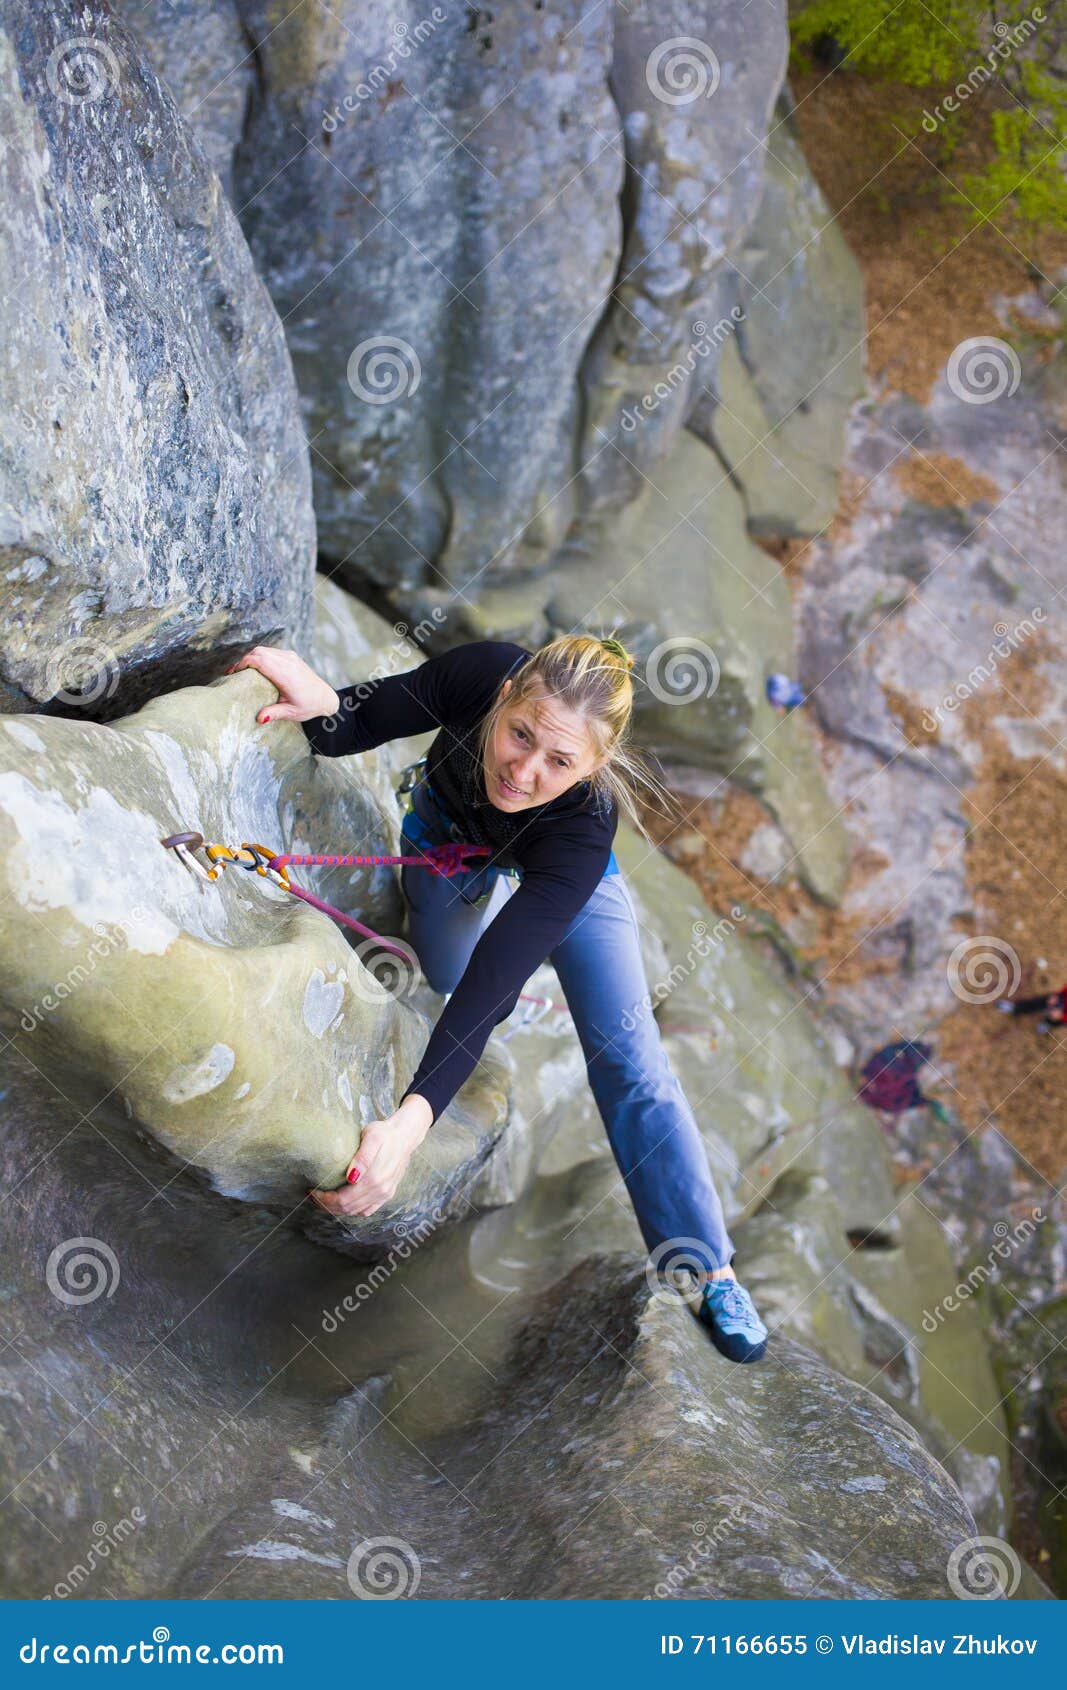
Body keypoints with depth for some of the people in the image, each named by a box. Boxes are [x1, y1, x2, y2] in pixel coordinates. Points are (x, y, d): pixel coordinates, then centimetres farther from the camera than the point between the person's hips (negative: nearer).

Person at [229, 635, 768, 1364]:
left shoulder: (583, 824, -45)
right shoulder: (480, 672, -40)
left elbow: (492, 985, -51)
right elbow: (367, 721, -23)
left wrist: (413, 1119, -62)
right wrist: (325, 704, -48)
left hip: (560, 868, -3)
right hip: (449, 821, 3)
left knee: (627, 1053, -11)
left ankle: (709, 1269, 3)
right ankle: (493, 898, 34)